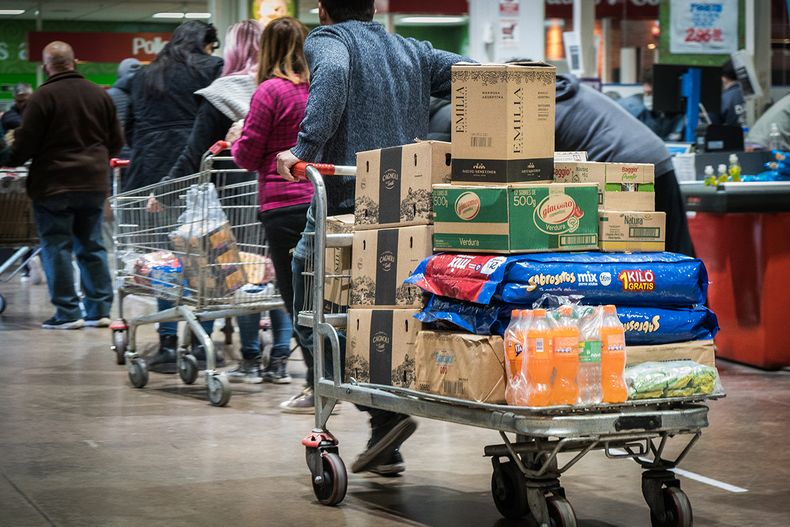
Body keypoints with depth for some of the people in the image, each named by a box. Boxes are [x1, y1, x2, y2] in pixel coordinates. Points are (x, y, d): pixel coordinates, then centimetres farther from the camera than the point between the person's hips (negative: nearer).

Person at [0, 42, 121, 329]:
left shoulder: (42, 97, -12)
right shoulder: (100, 95, 5)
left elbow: (24, 144, -11)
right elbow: (116, 141, 12)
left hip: (54, 186, -5)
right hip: (94, 184, 5)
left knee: (56, 248, 1)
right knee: (91, 246, 12)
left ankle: (68, 312, -1)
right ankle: (99, 309, 12)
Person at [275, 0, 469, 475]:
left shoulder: (326, 40, 2)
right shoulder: (411, 51, 19)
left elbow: (333, 73, -22)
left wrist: (305, 147, -26)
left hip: (347, 200, -6)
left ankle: (387, 412, -15)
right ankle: (386, 446, 14)